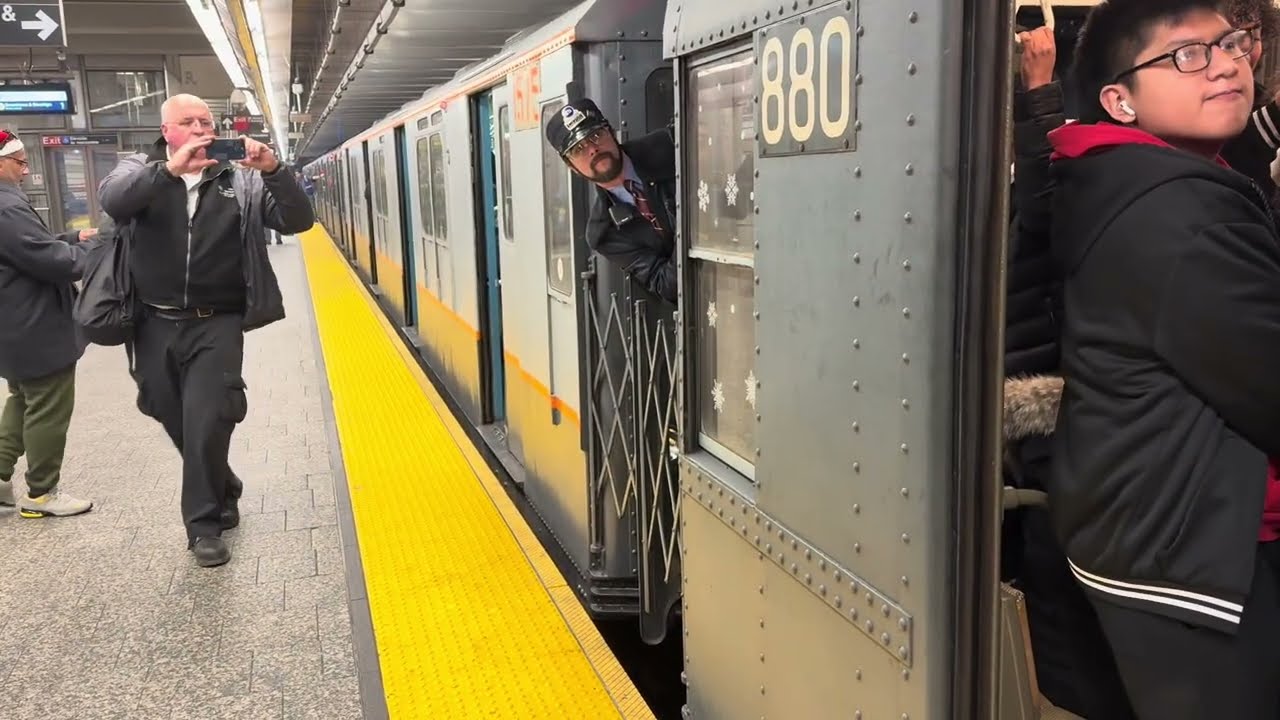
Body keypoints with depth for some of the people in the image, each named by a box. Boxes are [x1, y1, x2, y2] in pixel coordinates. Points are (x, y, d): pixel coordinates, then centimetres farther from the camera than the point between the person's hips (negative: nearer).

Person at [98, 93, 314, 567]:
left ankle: (204, 524, 9)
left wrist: (273, 169, -22)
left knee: (207, 425, -8)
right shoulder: (141, 170, 4)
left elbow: (297, 221, -6)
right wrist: (170, 169, -32)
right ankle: (222, 493, 38)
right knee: (177, 422, 15)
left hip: (216, 326, -2)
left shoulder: (241, 181, 2)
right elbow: (111, 200, -18)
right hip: (156, 325, 2)